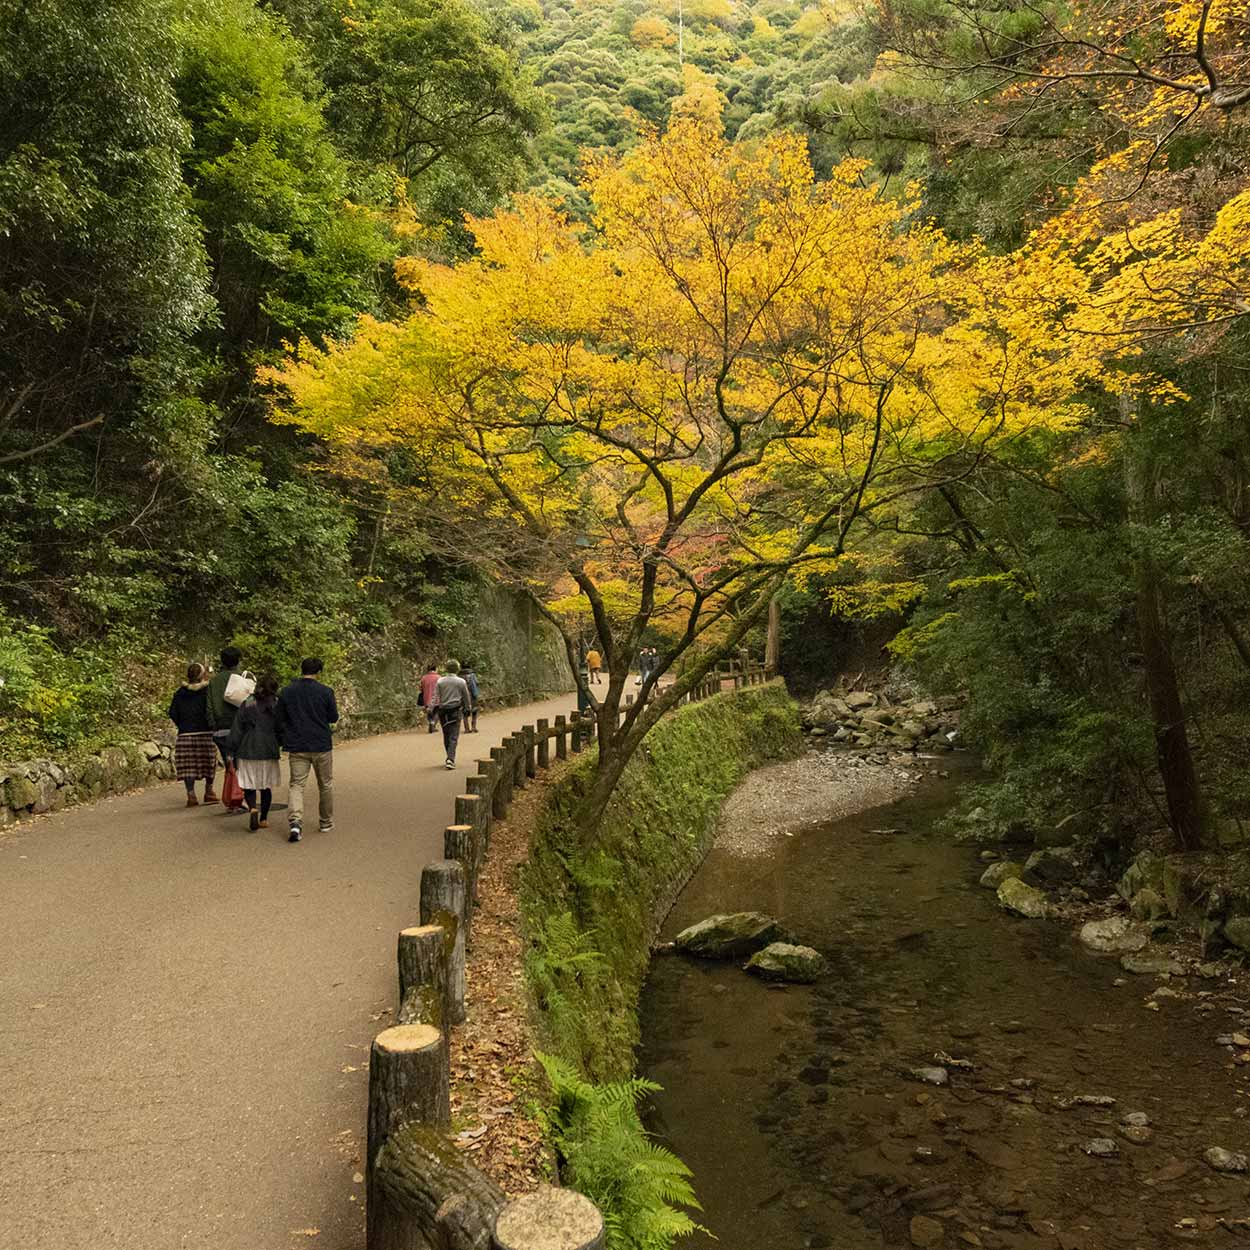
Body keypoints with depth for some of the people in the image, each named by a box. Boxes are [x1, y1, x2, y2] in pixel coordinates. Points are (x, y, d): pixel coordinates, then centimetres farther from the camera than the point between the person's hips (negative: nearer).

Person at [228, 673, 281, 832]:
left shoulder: (248, 704, -2)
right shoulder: (277, 705, -2)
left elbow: (237, 729, -2)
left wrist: (232, 753, 3)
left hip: (248, 752, -1)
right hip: (269, 752, 1)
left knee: (248, 785, 7)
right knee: (266, 786, 13)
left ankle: (252, 809, -19)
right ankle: (263, 819, 16)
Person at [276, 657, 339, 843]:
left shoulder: (286, 692, 1)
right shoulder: (325, 692, -6)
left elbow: (278, 721, 6)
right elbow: (333, 717, 3)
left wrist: (283, 742, 19)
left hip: (296, 748, 1)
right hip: (322, 746, -1)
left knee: (297, 785, 3)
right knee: (326, 785, 14)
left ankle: (295, 821, -19)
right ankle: (327, 822, 25)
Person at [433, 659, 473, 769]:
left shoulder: (440, 681, 1)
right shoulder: (461, 682, -2)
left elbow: (436, 697, -2)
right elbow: (467, 697, 7)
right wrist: (468, 708, 21)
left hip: (443, 711, 2)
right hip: (456, 711, -2)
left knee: (446, 735, 13)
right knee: (453, 736, -4)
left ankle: (449, 758, 23)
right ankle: (450, 758, -16)